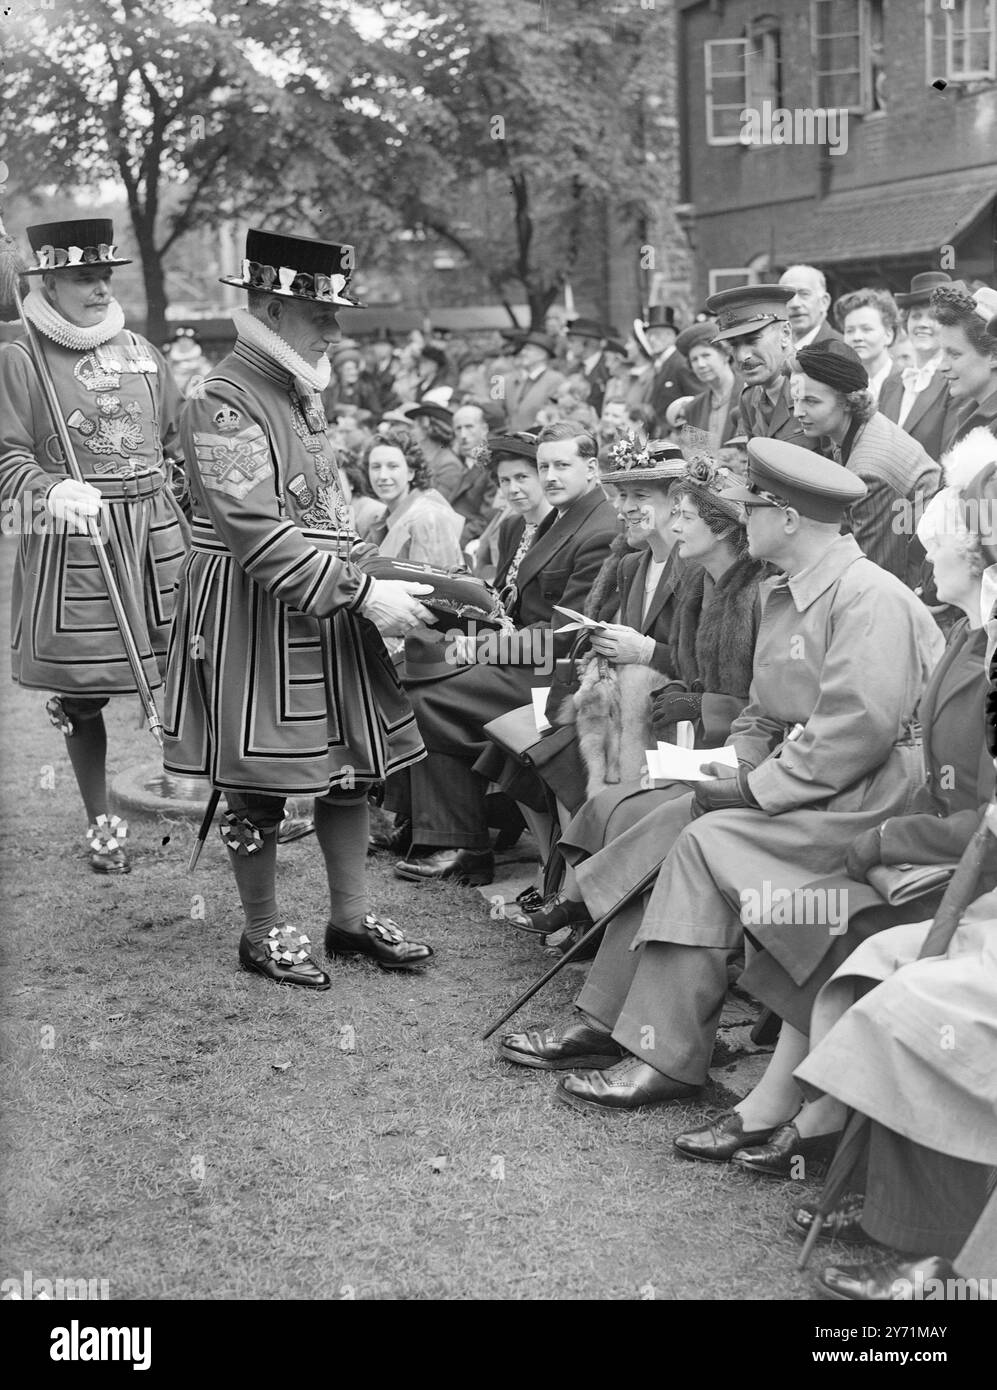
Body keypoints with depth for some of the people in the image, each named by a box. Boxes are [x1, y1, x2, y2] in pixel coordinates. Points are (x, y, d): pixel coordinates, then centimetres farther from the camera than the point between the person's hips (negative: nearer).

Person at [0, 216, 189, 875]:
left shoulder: (141, 352, 12)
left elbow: (179, 437, 20)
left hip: (157, 534, 3)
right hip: (72, 543, -3)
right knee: (80, 692, 3)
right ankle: (101, 822, 18)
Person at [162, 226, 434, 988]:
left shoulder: (301, 391, 12)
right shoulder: (226, 401, -17)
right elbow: (255, 532, -25)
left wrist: (370, 585, 9)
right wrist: (364, 593, -25)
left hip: (325, 610, 9)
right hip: (252, 615, -9)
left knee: (352, 764, 12)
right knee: (260, 781, 3)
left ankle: (352, 917, 24)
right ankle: (265, 932, 17)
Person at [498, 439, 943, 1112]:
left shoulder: (869, 596, -17)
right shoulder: (781, 593, 15)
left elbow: (860, 729, -26)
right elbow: (763, 714, 19)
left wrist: (757, 788, -20)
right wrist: (737, 766, -2)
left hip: (875, 797, -10)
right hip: (799, 778, 10)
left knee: (708, 842, -22)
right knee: (672, 824, -2)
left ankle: (666, 1059, -17)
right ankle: (606, 1025, 3)